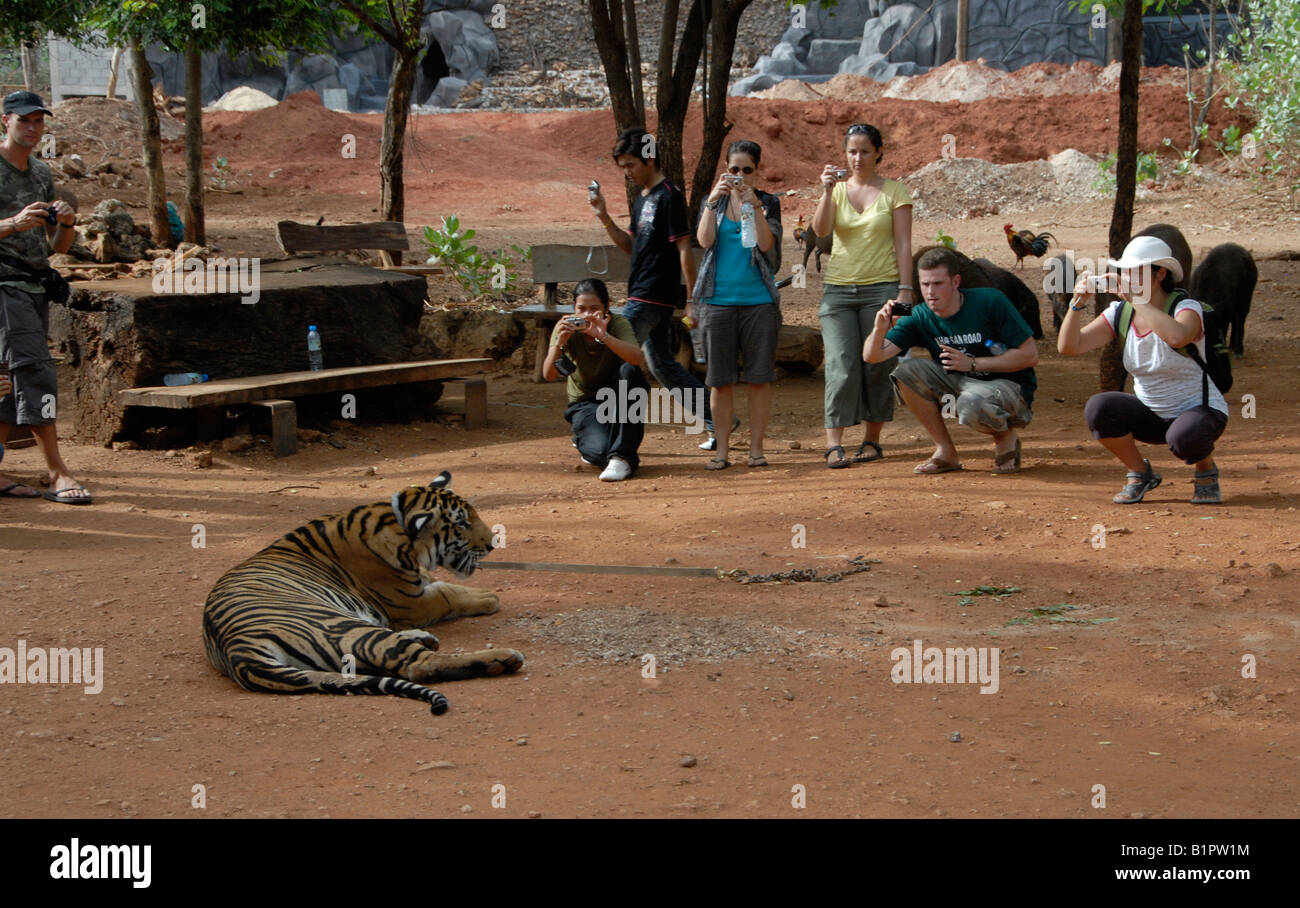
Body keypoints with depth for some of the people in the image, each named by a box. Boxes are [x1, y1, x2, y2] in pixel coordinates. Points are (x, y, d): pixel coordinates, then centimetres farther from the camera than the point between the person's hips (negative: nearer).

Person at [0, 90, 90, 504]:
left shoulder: (42, 174, 18)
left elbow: (59, 246, 17)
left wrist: (66, 223, -4)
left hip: (36, 288, 7)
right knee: (35, 371, -16)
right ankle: (57, 473, -19)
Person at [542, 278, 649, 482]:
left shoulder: (618, 324, -16)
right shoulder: (567, 328, -13)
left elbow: (638, 358, -37)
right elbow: (549, 375, -24)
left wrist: (603, 336, -50)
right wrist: (559, 343, -42)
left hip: (617, 397, 1)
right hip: (585, 402, 0)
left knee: (629, 370, -32)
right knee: (600, 452, -29)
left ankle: (622, 457, -29)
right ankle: (584, 441, 14)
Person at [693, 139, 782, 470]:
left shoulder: (768, 202, 7)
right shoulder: (714, 203, 10)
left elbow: (766, 244, -8)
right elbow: (704, 240, -6)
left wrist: (754, 205, -17)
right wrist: (713, 201, -15)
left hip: (758, 299, -1)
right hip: (718, 299, 1)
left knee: (759, 377, 0)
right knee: (720, 378, 2)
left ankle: (756, 448, 8)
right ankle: (721, 450, 8)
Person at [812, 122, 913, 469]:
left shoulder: (894, 191, 3)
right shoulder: (838, 189, 9)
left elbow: (903, 245, 0)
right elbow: (820, 230, -7)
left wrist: (905, 290, -7)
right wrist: (828, 190, -18)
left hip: (881, 287, -1)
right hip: (838, 288, 1)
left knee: (878, 368, 0)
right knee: (841, 366, -9)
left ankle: (872, 440, 12)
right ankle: (834, 445, -11)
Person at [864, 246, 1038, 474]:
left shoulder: (990, 302, -16)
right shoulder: (920, 317, -6)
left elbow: (1030, 356, -14)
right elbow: (872, 356, -13)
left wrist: (972, 363, -19)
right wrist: (879, 330, -35)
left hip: (1009, 385, -5)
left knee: (971, 403, -38)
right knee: (907, 370, -17)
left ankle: (1006, 437, -2)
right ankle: (946, 452, -6)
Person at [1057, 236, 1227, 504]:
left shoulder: (1187, 308, -18)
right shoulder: (1120, 313, -3)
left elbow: (1177, 336, -44)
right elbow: (1069, 346, -10)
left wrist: (1135, 299, -37)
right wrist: (1078, 302, -25)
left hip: (1199, 410, -5)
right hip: (1150, 414, 5)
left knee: (1184, 436, -38)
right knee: (1098, 408, -22)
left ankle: (1206, 471, 0)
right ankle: (1140, 474, 1)